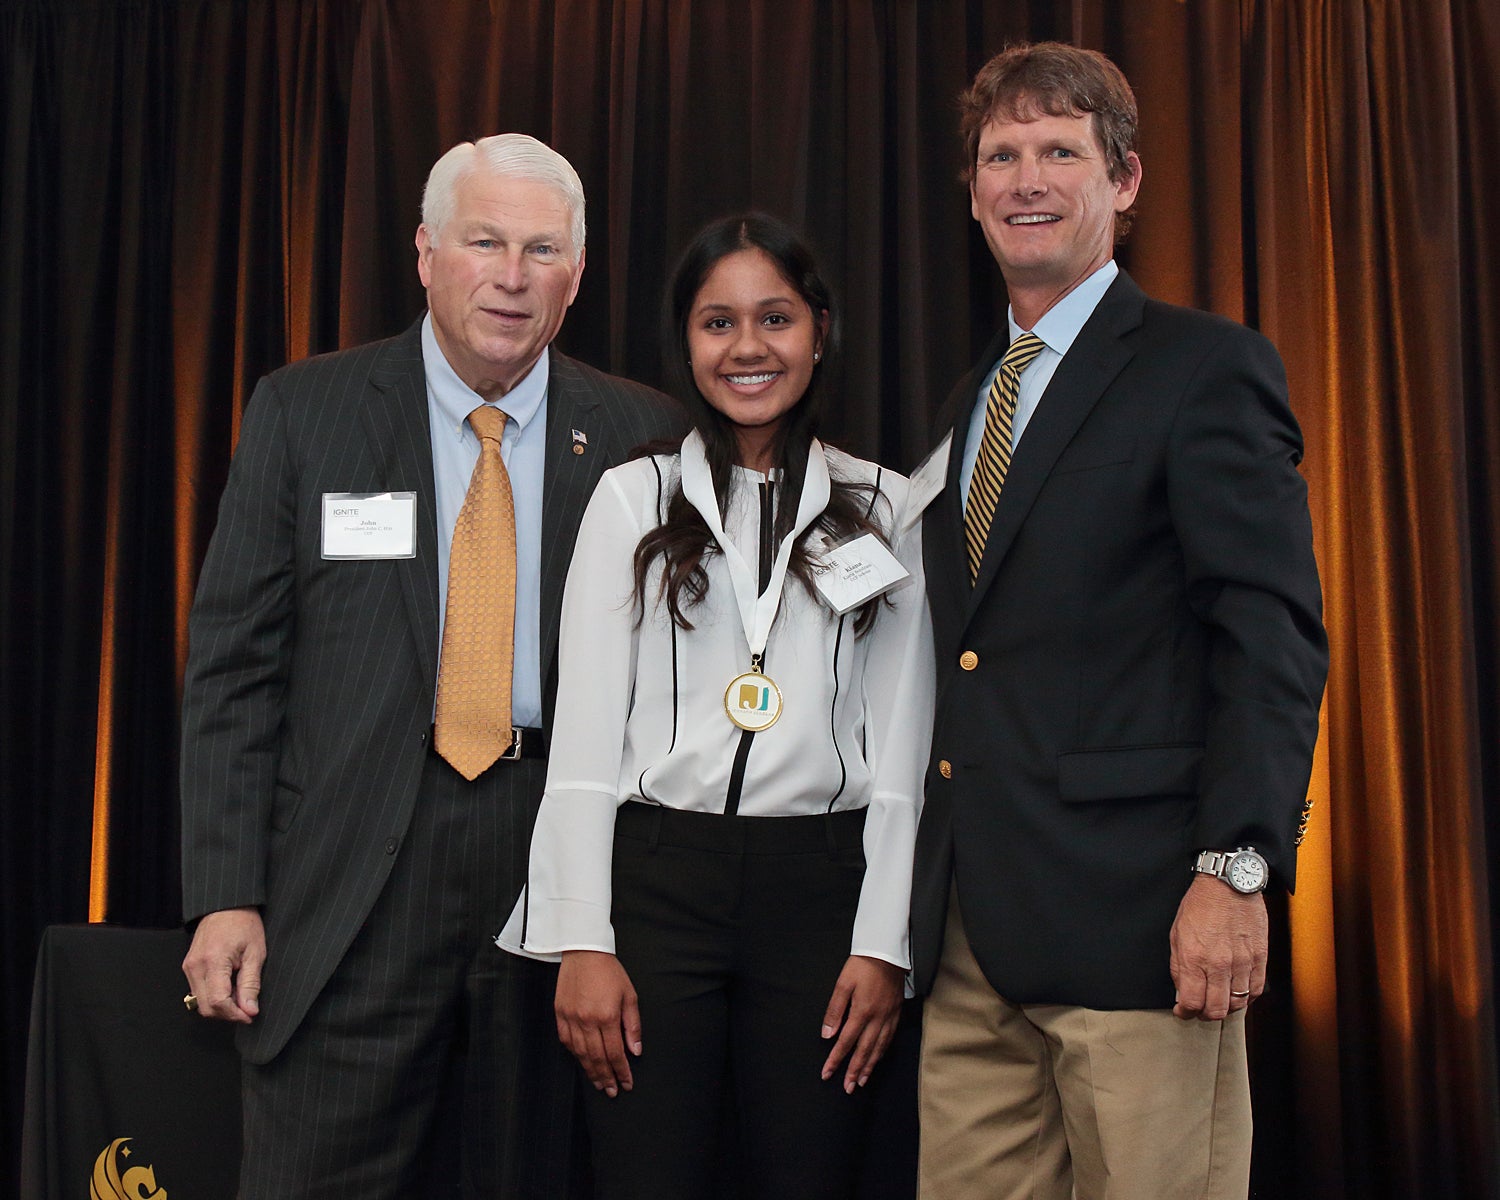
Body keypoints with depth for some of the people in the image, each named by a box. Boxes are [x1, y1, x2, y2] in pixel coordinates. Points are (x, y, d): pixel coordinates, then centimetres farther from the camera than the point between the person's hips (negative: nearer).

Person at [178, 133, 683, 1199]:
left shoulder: (643, 435, 5)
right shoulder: (304, 412, 3)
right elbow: (234, 666, 1)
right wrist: (226, 895, -6)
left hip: (560, 866, 1)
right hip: (354, 877, -1)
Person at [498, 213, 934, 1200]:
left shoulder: (885, 509, 8)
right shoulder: (634, 498, 7)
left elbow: (901, 749, 6)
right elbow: (586, 735, 3)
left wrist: (883, 942, -1)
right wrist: (582, 940, -4)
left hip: (820, 887, 1)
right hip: (656, 882, 0)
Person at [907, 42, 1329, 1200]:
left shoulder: (1207, 368, -4)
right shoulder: (971, 402, 19)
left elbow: (1276, 635, -11)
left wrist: (1235, 870, -19)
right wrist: (934, 883, 14)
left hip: (1128, 918, -7)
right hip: (970, 931, 7)